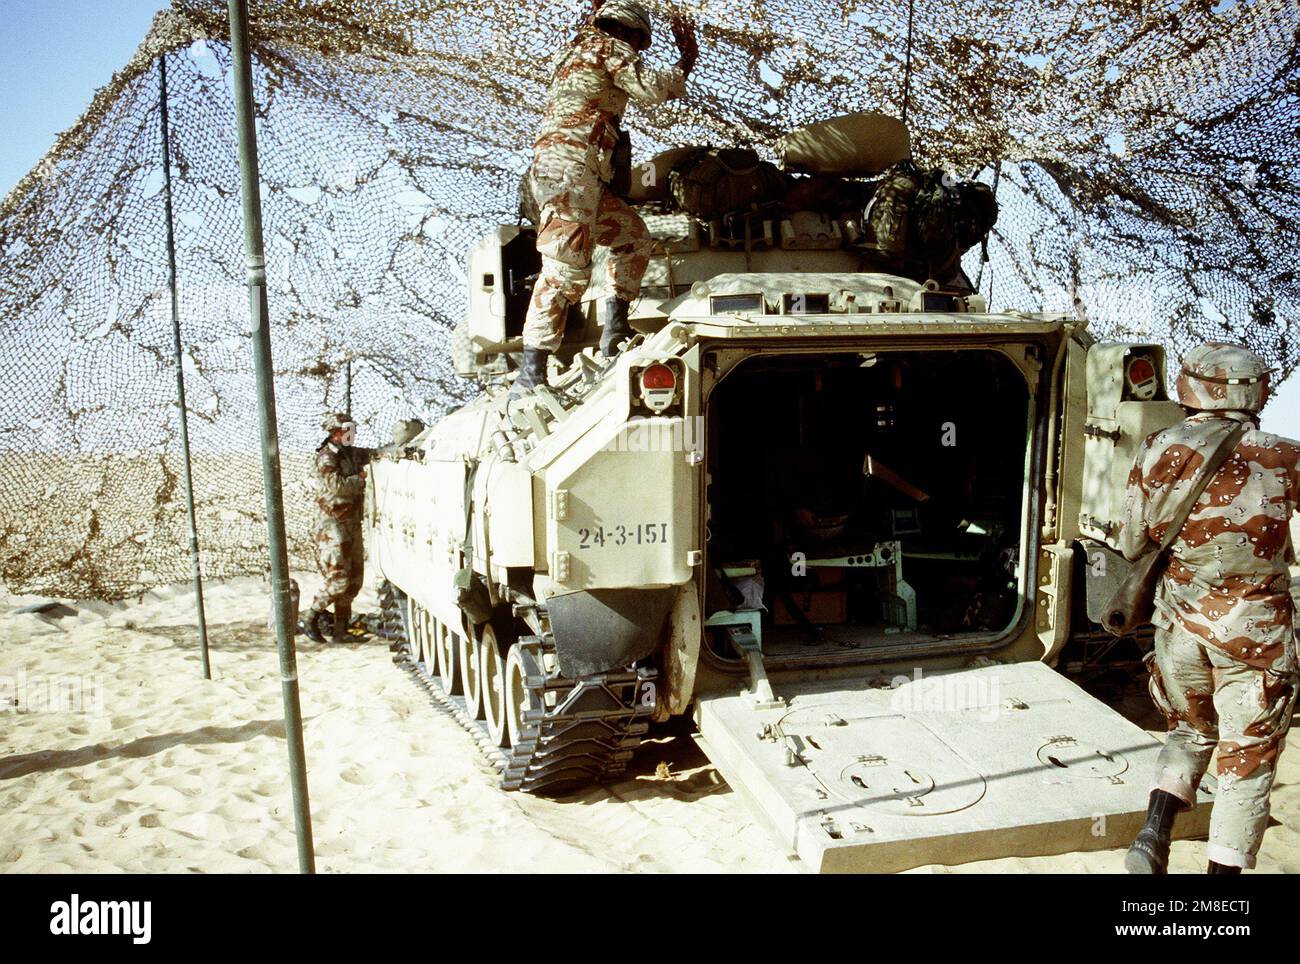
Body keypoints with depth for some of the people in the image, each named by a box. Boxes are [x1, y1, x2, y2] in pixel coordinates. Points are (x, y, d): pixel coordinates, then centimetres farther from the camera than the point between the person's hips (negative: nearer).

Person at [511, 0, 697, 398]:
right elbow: (653, 87, -6)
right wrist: (686, 62, 11)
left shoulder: (575, 53, 31)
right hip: (568, 169, -10)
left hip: (583, 178, 10)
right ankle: (529, 376, -27)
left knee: (633, 236, 18)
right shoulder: (608, 46, 4)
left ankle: (614, 332, 14)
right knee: (566, 269, -20)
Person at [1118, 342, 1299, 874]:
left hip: (1180, 621, 3)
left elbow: (1132, 544, 3)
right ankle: (1223, 867, 17)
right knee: (1247, 760, 12)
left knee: (1190, 730, 24)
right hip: (1253, 628, -2)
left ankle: (1153, 838, 9)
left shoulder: (1158, 452, -4)